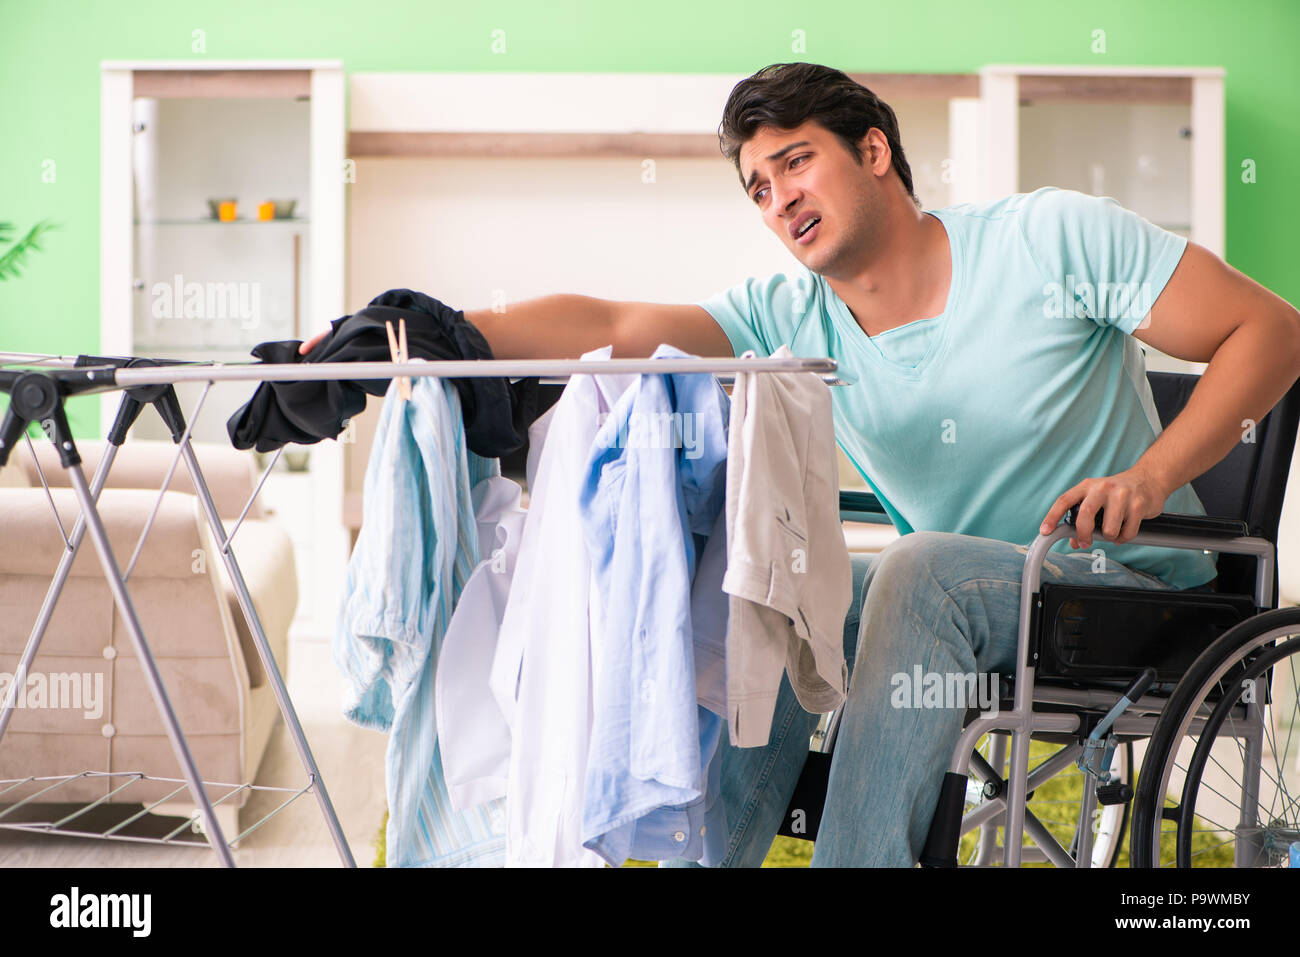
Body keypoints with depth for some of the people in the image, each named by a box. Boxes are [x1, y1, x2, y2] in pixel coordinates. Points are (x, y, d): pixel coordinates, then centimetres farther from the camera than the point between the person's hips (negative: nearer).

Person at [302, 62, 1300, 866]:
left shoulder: (1051, 237, -11)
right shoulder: (792, 319, 0)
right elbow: (608, 324, -12)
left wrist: (1149, 477, -24)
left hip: (1133, 582, -5)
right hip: (956, 599, 5)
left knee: (920, 568, -31)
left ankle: (856, 854, -31)